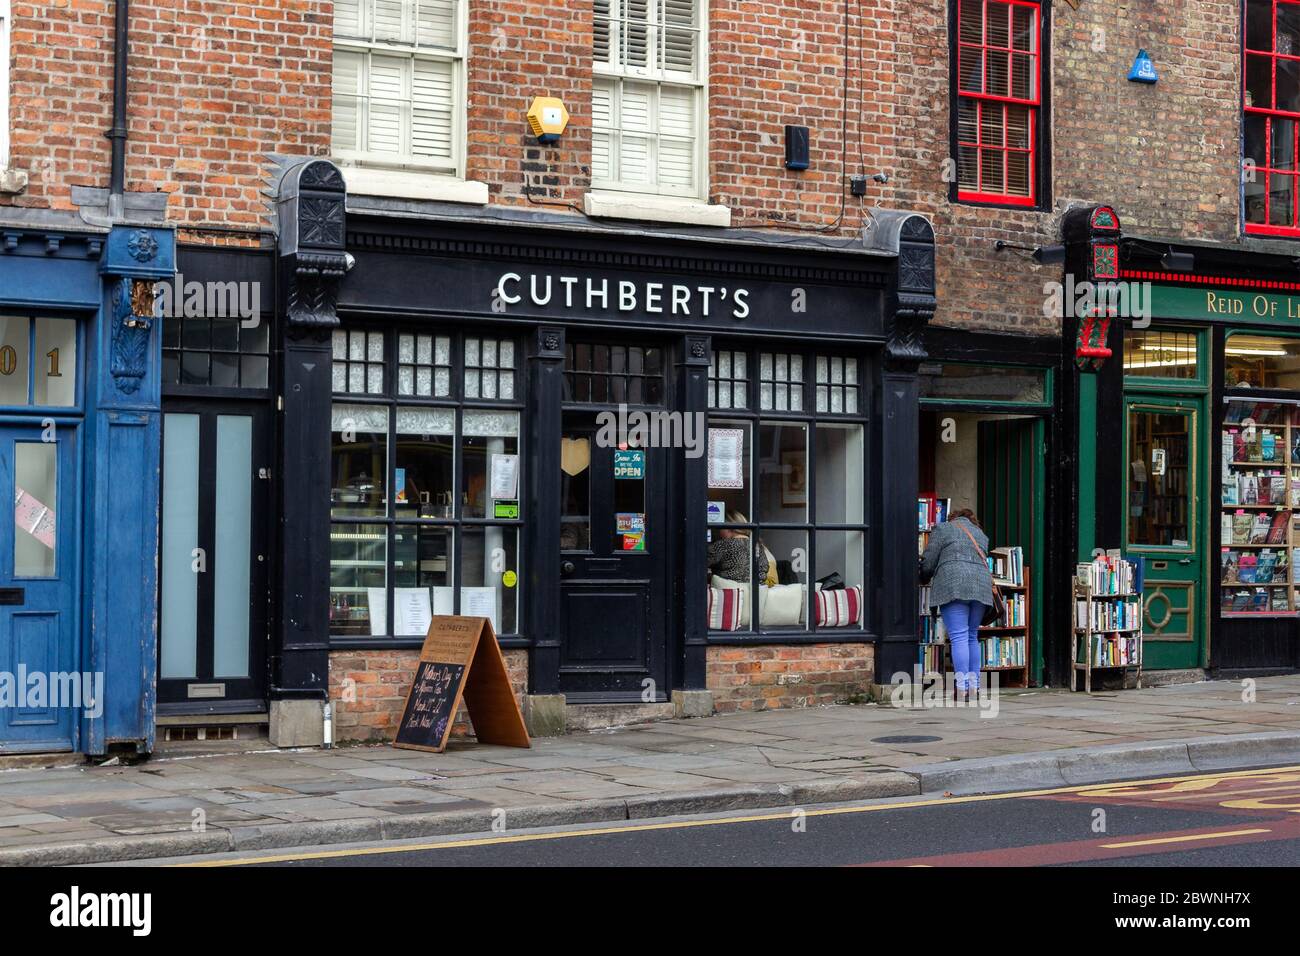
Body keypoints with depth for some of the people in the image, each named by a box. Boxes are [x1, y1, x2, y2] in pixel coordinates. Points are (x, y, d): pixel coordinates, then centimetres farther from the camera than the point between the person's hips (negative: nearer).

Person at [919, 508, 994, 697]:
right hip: (981, 585, 5)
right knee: (972, 637, 13)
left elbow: (928, 563, 8)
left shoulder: (943, 529, 13)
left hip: (953, 585, -5)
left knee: (959, 637, -10)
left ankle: (962, 687, -17)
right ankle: (974, 685, 11)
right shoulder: (981, 534, 28)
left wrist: (923, 579, 26)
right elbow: (983, 561, 21)